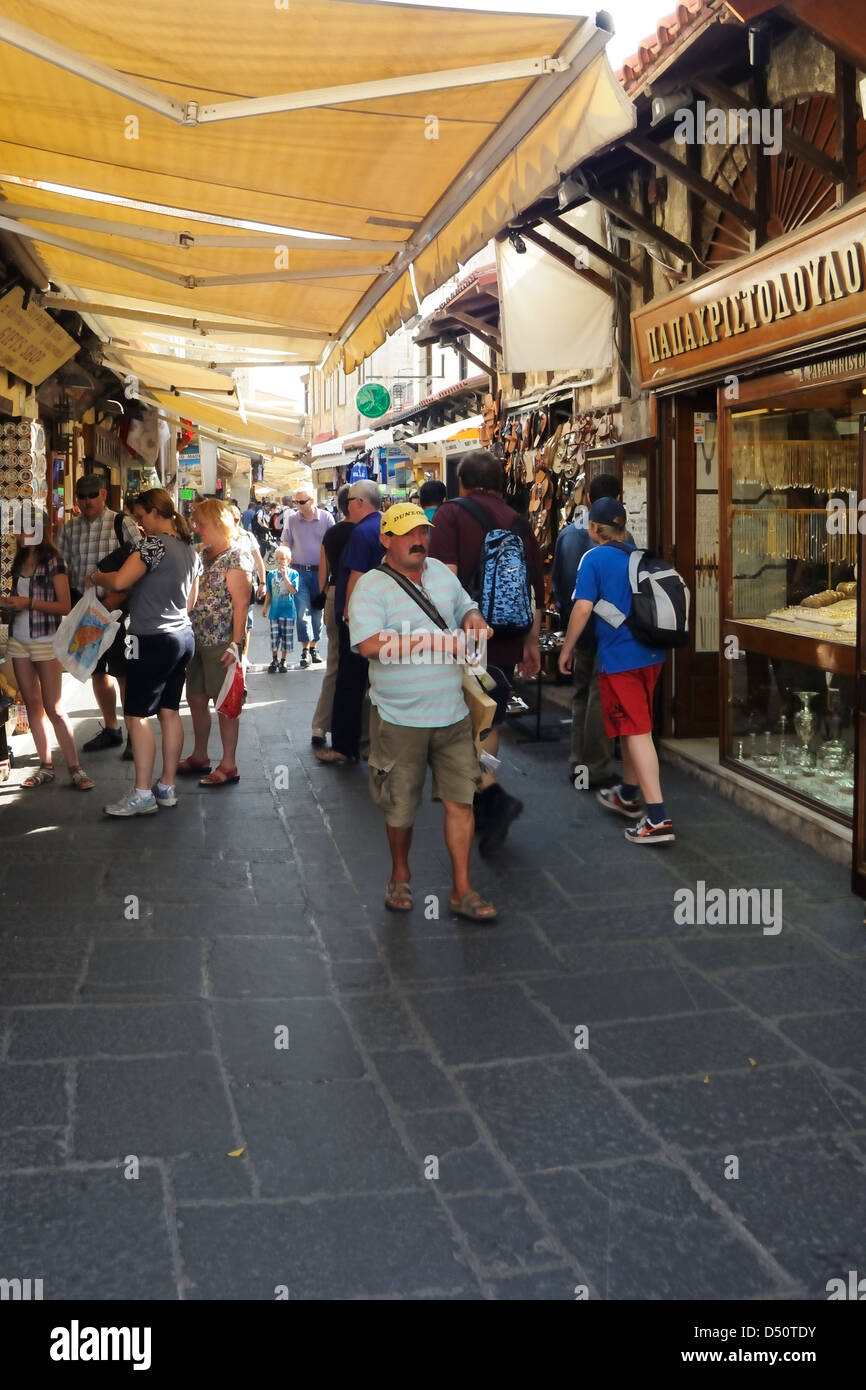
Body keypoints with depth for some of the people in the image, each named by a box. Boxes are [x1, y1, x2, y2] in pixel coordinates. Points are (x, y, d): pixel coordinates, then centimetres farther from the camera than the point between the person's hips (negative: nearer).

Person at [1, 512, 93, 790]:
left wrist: (30, 603, -18)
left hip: (46, 642, -6)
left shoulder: (53, 561, -8)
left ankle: (75, 769, -2)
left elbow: (65, 607, -11)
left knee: (54, 708, -7)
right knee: (32, 704, 6)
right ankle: (45, 766, 11)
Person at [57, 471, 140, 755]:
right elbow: (63, 568, 10)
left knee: (123, 672, -3)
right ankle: (111, 729, 27)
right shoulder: (70, 529, 8)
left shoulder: (122, 524, -7)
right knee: (97, 671, 14)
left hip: (117, 607, -5)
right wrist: (69, 601, -2)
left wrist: (121, 596, -19)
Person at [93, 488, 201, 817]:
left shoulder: (154, 544, -15)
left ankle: (142, 795, -4)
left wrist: (95, 576, -3)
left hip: (153, 641, -9)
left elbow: (119, 582, -22)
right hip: (183, 637, 9)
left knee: (136, 715, -4)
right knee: (169, 712, 12)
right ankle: (167, 788, 16)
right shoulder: (190, 549, 12)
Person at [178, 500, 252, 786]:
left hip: (222, 642, -8)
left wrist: (236, 644, -21)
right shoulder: (205, 556, 13)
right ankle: (199, 757, 29)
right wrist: (191, 632, 10)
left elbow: (241, 604, -16)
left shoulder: (234, 559, -12)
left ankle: (228, 765, 7)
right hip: (199, 640, 9)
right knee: (196, 698, 15)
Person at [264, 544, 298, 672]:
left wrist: (285, 576, -19)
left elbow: (293, 591, -16)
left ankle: (283, 661, 14)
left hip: (288, 610, -2)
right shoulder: (272, 574, 5)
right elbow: (269, 593, 12)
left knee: (286, 637, 3)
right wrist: (265, 607, 10)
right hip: (274, 610, 2)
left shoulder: (293, 574, -3)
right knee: (274, 636, 3)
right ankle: (274, 660, 16)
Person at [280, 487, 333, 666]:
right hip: (300, 571, 0)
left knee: (317, 611, 9)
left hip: (320, 571, 0)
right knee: (302, 611, -9)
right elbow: (286, 545, 6)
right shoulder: (291, 519, 2)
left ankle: (313, 648, 21)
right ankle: (305, 650, -7)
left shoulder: (326, 518, -1)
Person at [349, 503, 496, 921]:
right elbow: (369, 644, -24)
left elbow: (465, 607, 26)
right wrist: (433, 641, -22)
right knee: (400, 806, 10)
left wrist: (473, 618, 1)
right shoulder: (371, 586, -10)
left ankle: (461, 891, 13)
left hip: (452, 714, 4)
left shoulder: (442, 573, 10)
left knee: (460, 800, 3)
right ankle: (400, 876, 34)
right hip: (400, 718, -4)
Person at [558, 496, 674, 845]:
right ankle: (628, 796, 38)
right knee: (633, 727, 21)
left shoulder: (594, 558, -8)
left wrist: (566, 649, -4)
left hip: (619, 657, -7)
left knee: (636, 732, -6)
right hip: (650, 654, 7)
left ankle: (657, 819, -10)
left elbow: (583, 608, -15)